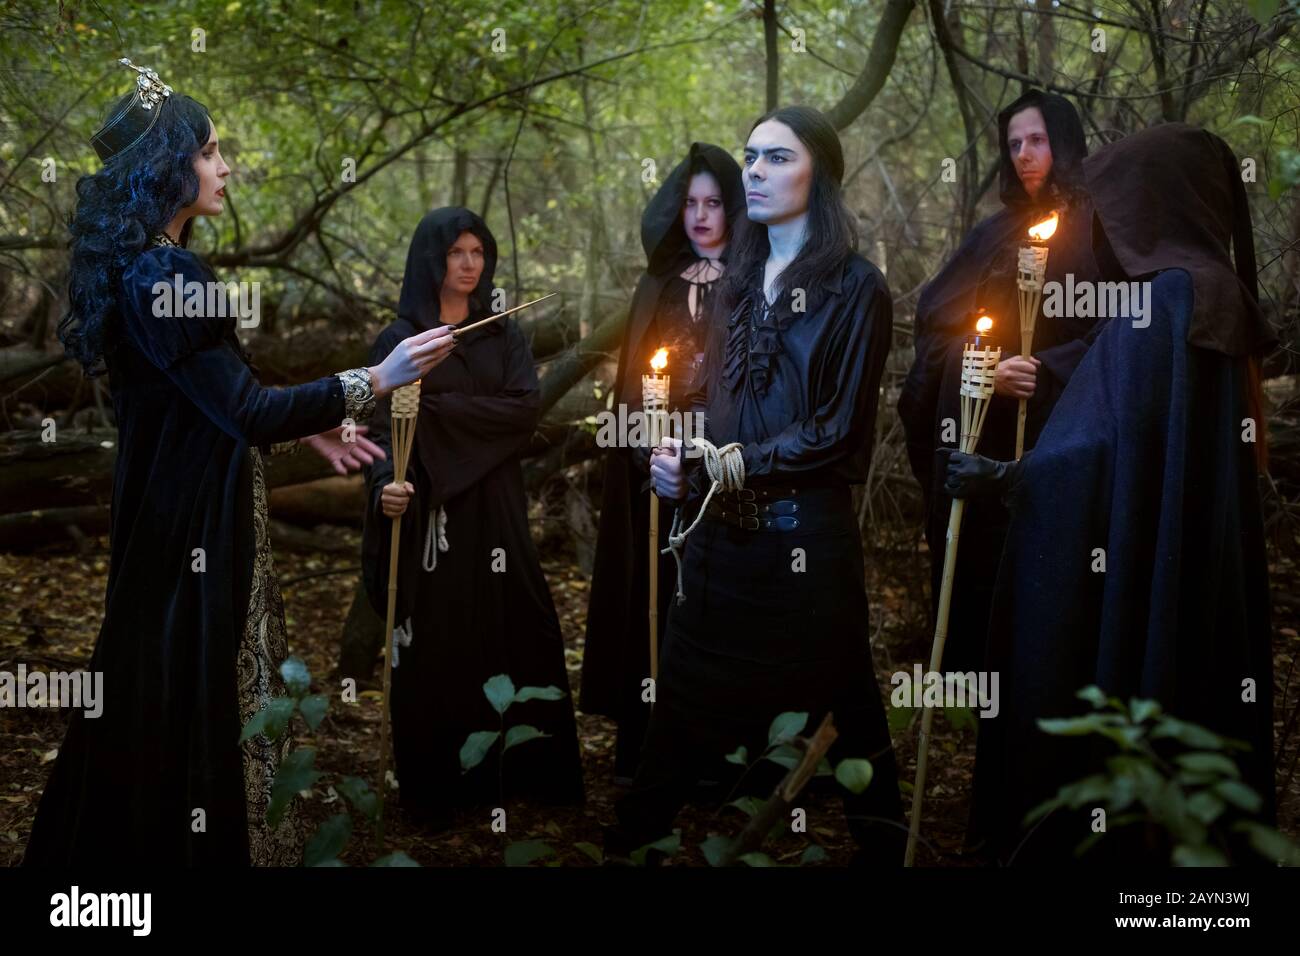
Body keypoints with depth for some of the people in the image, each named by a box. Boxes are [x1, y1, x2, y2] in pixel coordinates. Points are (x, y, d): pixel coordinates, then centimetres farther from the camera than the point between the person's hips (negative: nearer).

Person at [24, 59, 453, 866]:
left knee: (184, 689, 18)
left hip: (180, 513, 10)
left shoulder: (152, 268, 11)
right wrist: (375, 382, -21)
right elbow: (246, 411, -25)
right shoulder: (160, 278, -22)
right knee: (192, 693, 2)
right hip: (193, 523, -10)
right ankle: (198, 842, 16)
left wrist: (306, 427, 12)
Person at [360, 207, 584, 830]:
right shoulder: (399, 339, 1)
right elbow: (382, 425, -9)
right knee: (434, 645, 0)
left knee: (510, 635, 2)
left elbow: (528, 407, -7)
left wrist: (438, 409, -15)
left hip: (493, 510, 2)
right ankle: (435, 788, 11)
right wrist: (386, 483, -30)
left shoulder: (504, 334, 9)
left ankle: (516, 770, 16)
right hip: (430, 512, -2)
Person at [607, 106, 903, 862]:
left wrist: (745, 461, -16)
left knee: (836, 698, 6)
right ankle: (632, 842, 22)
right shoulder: (742, 281, 13)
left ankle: (883, 844, 23)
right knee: (687, 701, 11)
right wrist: (681, 452, -3)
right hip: (721, 526, 6)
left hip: (805, 532, -5)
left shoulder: (855, 287, -5)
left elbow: (842, 428, -8)